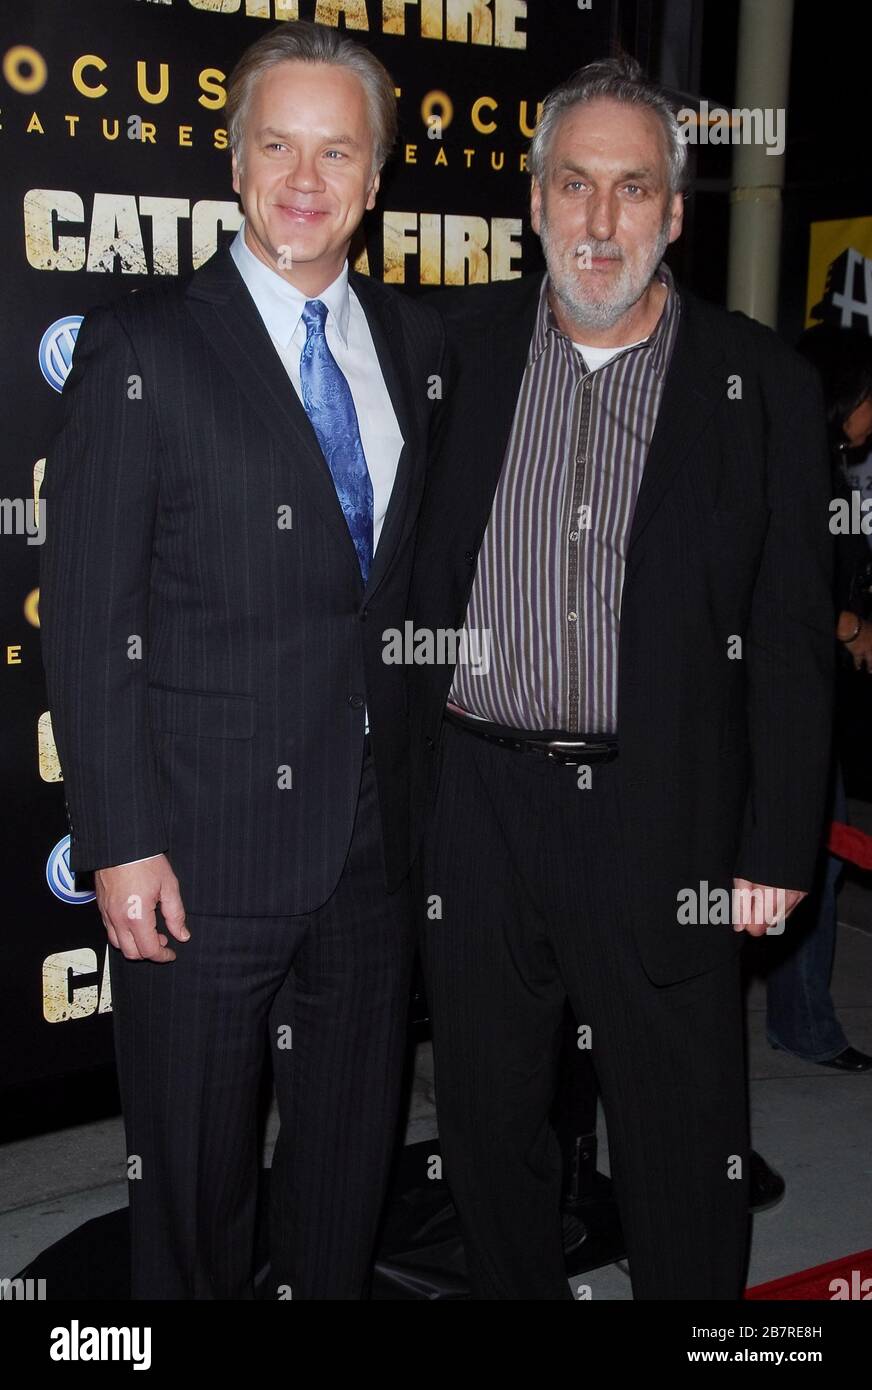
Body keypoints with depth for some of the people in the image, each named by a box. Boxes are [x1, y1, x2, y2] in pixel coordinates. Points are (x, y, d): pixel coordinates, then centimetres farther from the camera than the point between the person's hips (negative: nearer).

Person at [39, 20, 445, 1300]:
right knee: (193, 1164, 13)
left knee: (354, 1136, 20)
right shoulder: (142, 347, -8)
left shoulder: (416, 342, 7)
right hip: (209, 839, -4)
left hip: (375, 827, 5)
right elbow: (89, 614, -11)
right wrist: (122, 841, -15)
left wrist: (419, 772, 6)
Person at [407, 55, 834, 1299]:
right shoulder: (458, 344, 4)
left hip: (663, 819, -2)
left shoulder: (761, 385, -1)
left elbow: (792, 636, -2)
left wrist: (778, 851, -5)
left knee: (686, 1145, 10)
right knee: (487, 1123, 17)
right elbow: (397, 573, 10)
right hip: (476, 808, 3)